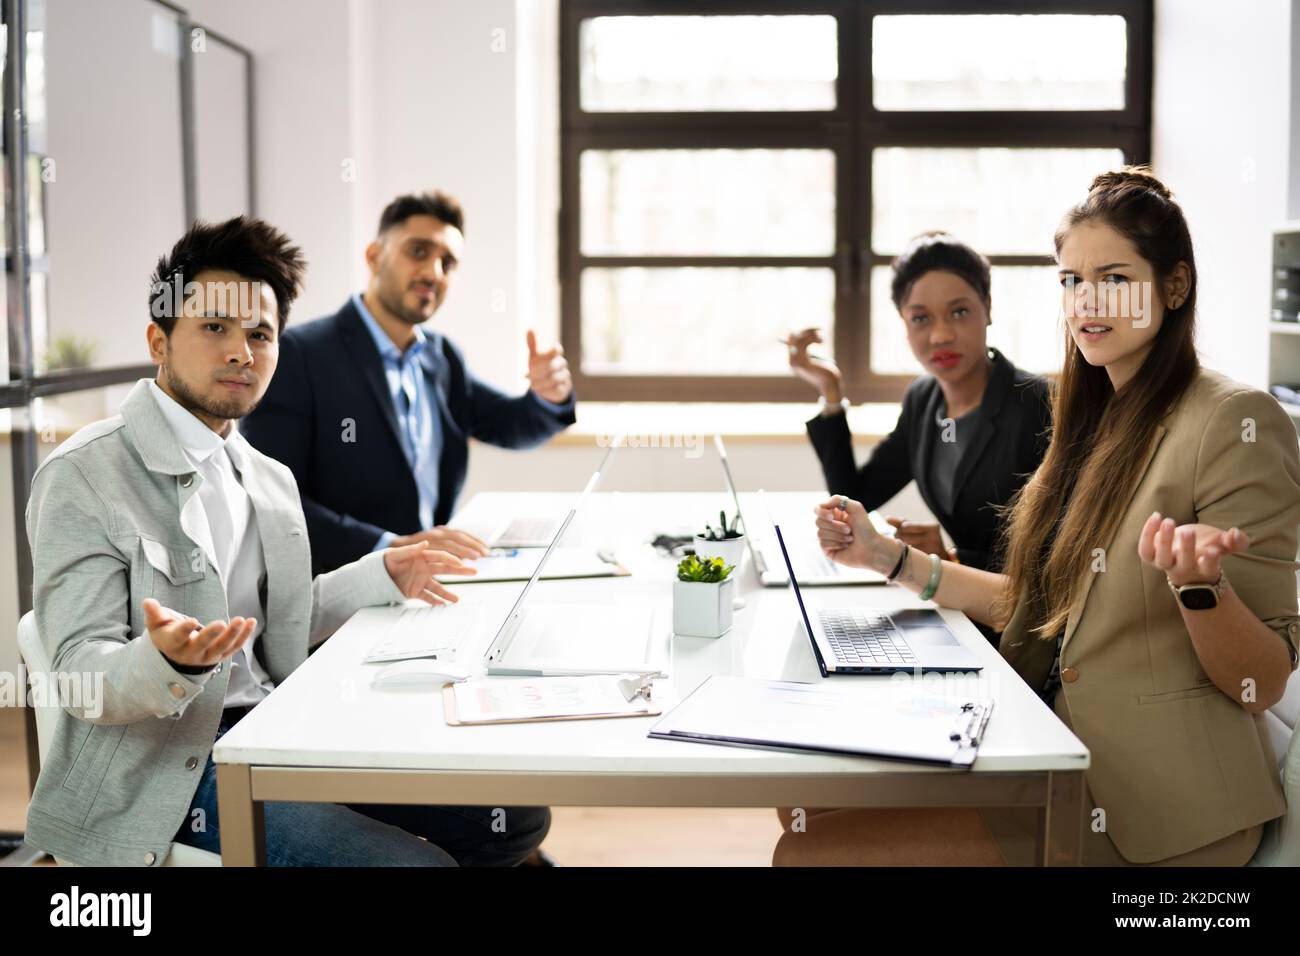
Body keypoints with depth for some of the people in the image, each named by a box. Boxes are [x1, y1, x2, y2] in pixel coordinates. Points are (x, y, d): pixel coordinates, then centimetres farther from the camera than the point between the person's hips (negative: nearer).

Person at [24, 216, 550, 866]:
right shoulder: (83, 476, -13)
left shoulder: (268, 479, 11)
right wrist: (169, 662, -38)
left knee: (515, 815, 2)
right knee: (417, 861, -22)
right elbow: (81, 680, -17)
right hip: (168, 768, -7)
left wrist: (381, 577, 12)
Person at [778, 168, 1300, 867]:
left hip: (1151, 802, -7)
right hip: (1056, 757, 8)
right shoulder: (1097, 421, 12)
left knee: (811, 849, -19)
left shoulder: (1233, 422, -12)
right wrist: (890, 560, 12)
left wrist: (1198, 583, -32)